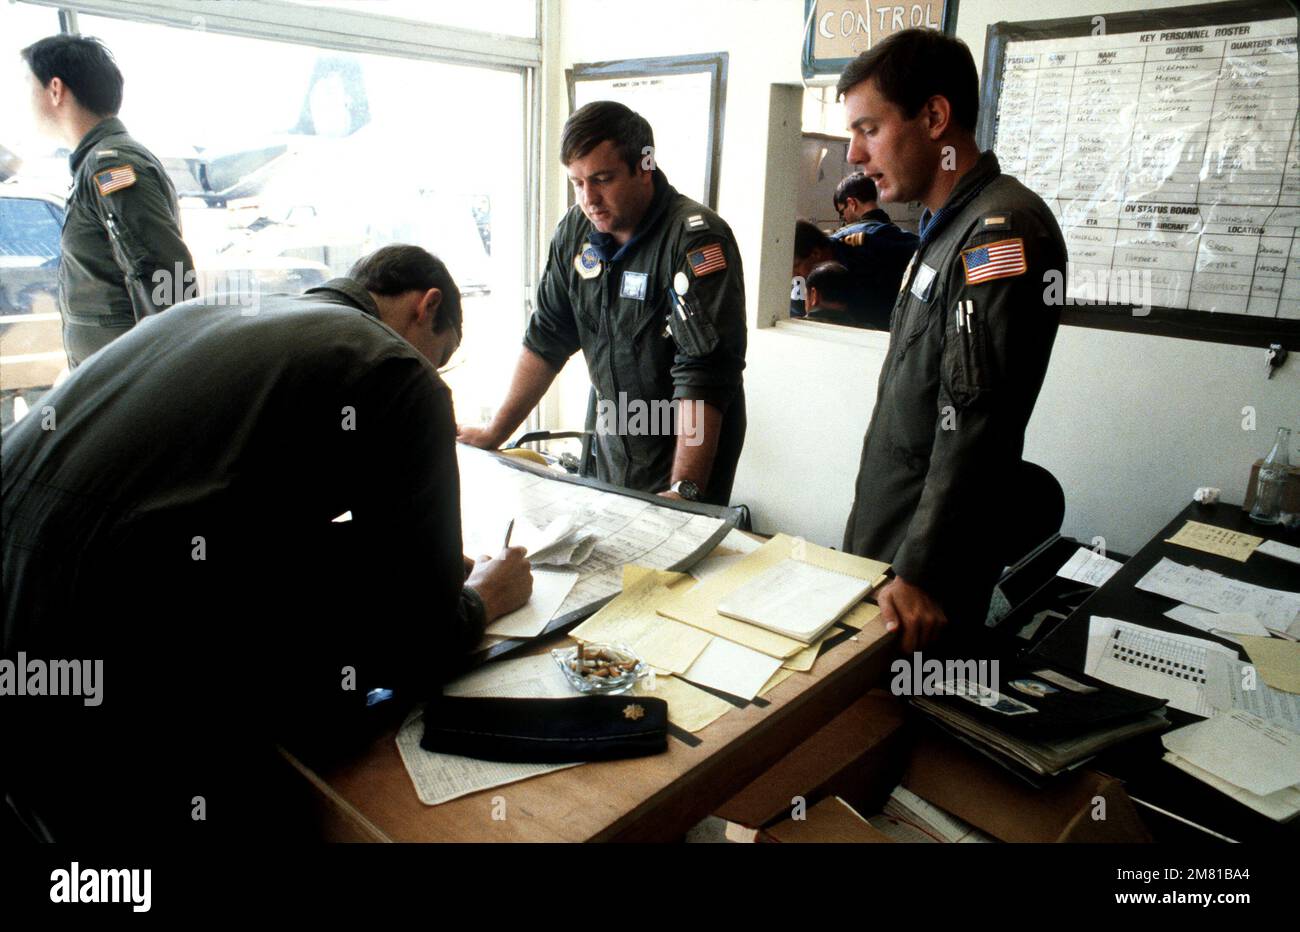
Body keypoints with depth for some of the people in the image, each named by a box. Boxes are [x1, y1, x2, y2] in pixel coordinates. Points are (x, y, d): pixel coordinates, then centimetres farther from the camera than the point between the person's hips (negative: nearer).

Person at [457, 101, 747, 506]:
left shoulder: (696, 239, -21)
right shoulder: (575, 231, 0)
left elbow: (704, 374, -28)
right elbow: (546, 340, 7)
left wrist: (684, 490, -34)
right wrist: (495, 433, 5)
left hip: (687, 449, -6)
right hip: (613, 447, 6)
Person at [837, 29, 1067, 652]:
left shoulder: (1002, 232, -20)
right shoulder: (944, 226, 12)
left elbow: (976, 424, -26)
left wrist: (921, 571, -26)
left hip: (927, 557, -9)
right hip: (880, 531, 9)